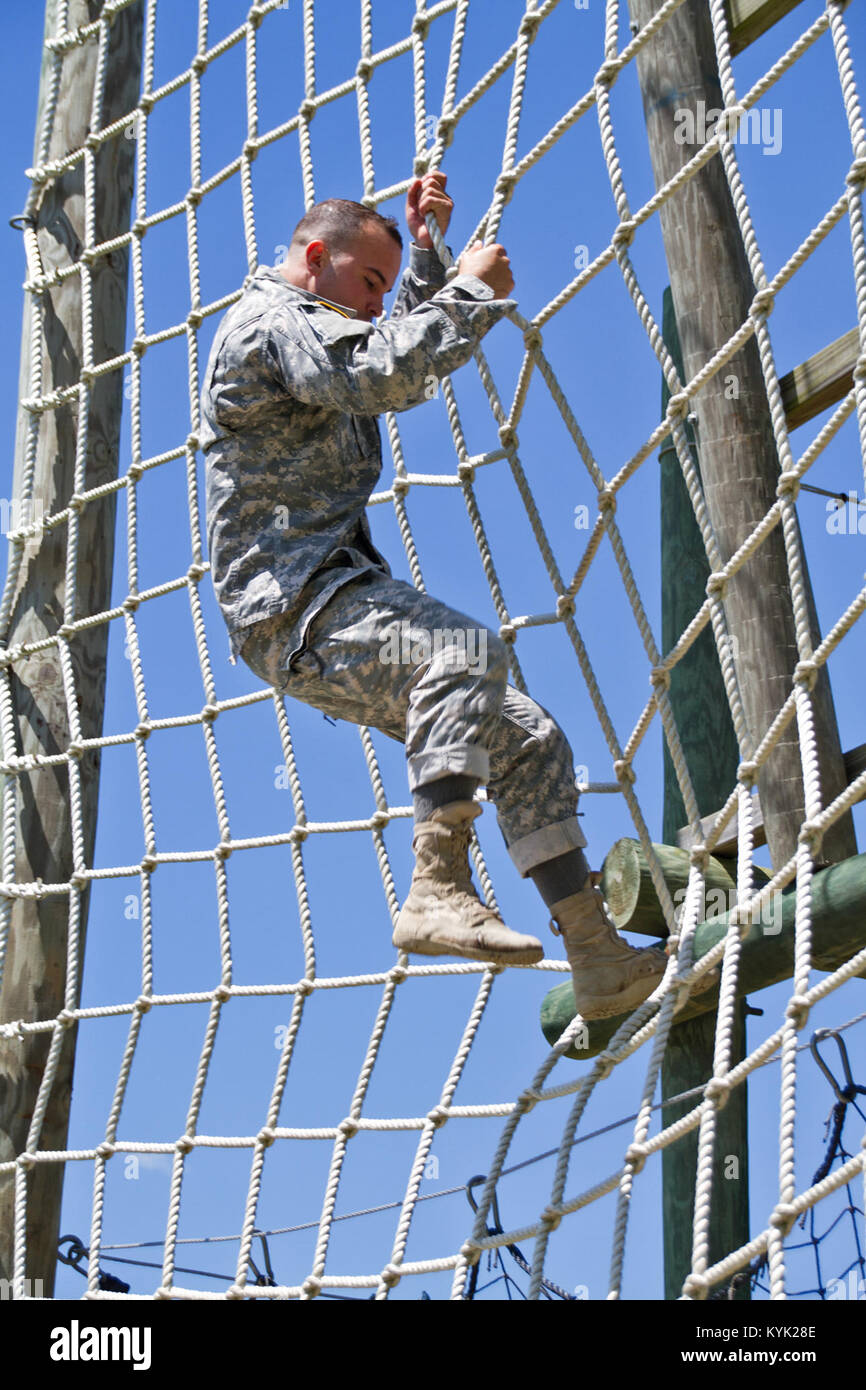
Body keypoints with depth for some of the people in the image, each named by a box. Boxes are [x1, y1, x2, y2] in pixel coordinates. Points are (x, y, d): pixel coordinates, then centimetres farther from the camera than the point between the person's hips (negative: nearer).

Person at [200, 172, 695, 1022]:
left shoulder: (304, 334, 27)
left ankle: (600, 960, 7)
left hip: (331, 601, 11)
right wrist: (470, 288, -11)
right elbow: (385, 376, -23)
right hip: (292, 603, -11)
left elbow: (415, 361, 41)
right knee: (466, 652, -37)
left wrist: (425, 248, 28)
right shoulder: (270, 321, -6)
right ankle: (436, 891, -44)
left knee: (528, 741, 7)